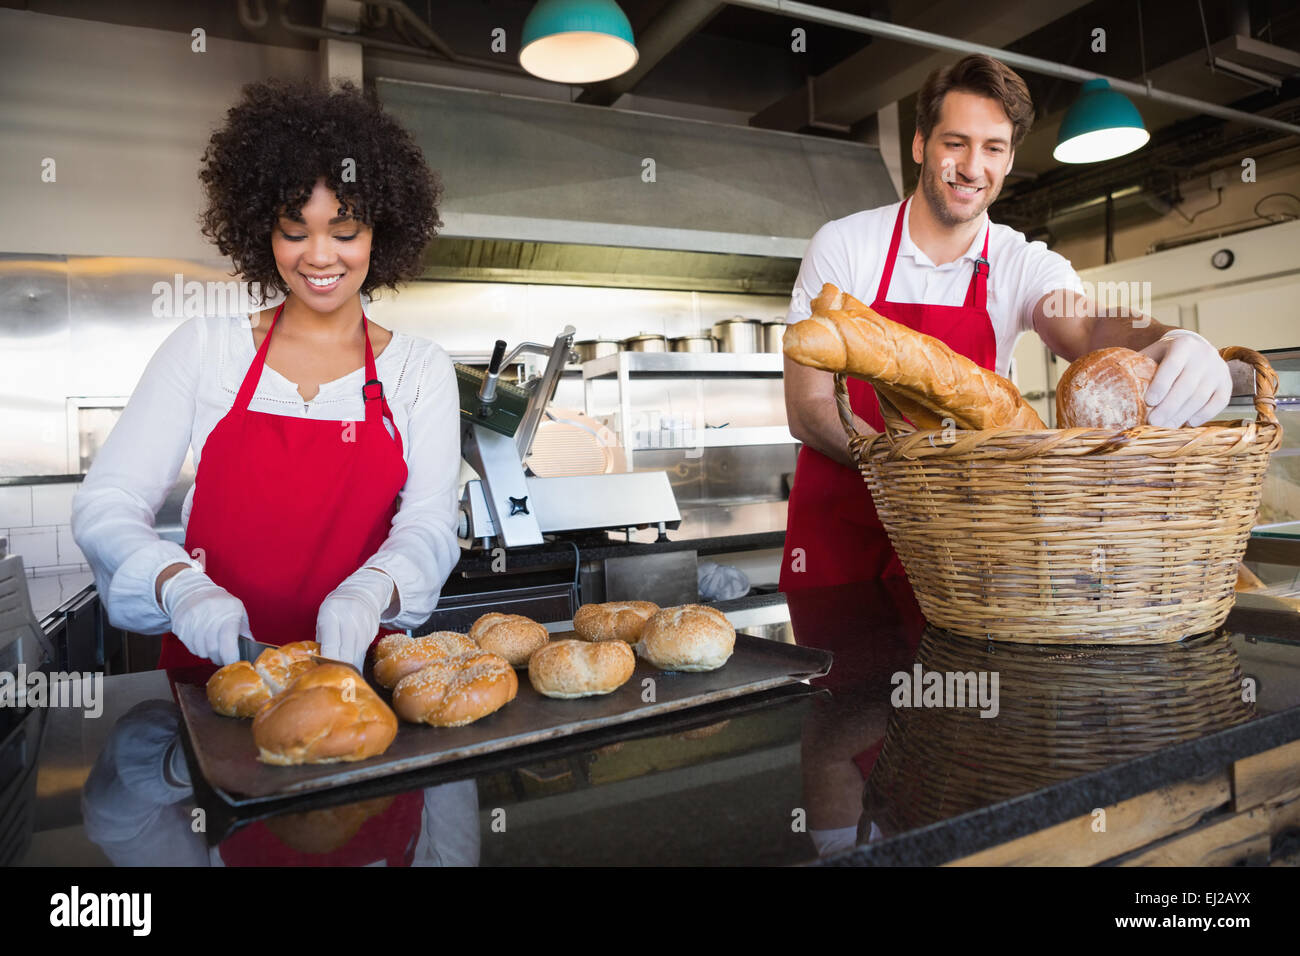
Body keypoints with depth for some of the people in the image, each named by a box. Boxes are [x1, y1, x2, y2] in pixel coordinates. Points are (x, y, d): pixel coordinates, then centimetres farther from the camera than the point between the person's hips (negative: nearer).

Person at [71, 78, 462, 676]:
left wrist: (370, 591, -22)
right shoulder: (204, 348, 6)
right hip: (212, 666, 1)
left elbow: (429, 524, -2)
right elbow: (106, 503, 3)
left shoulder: (420, 370, 6)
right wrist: (180, 584, -16)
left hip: (352, 666, 0)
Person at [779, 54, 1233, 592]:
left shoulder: (1026, 265, 1)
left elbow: (1092, 331, -19)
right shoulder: (841, 246, -6)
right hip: (838, 516, -1)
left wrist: (1171, 348, -43)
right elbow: (805, 407, -11)